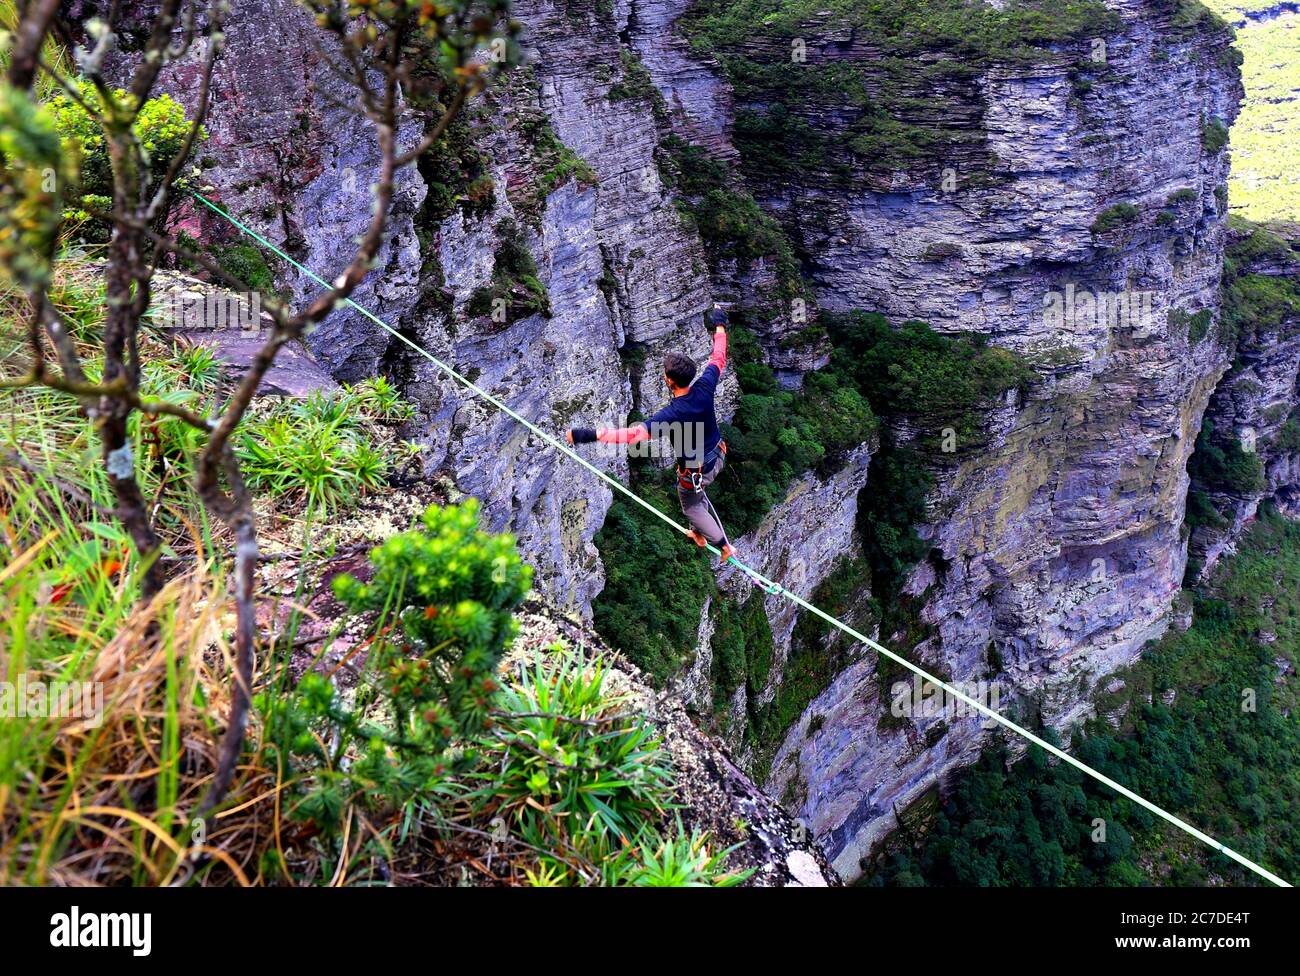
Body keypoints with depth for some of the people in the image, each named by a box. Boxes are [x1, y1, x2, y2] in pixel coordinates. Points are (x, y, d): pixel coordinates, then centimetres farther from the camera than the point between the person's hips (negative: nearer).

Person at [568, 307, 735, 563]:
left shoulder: (672, 415, -38)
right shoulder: (704, 388, -23)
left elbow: (635, 433, -48)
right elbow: (718, 359, -4)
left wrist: (589, 434, -51)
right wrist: (720, 326, 12)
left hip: (696, 471, -6)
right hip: (717, 456, 6)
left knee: (691, 506, 24)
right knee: (696, 494, 36)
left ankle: (724, 546, 36)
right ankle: (700, 534, 55)